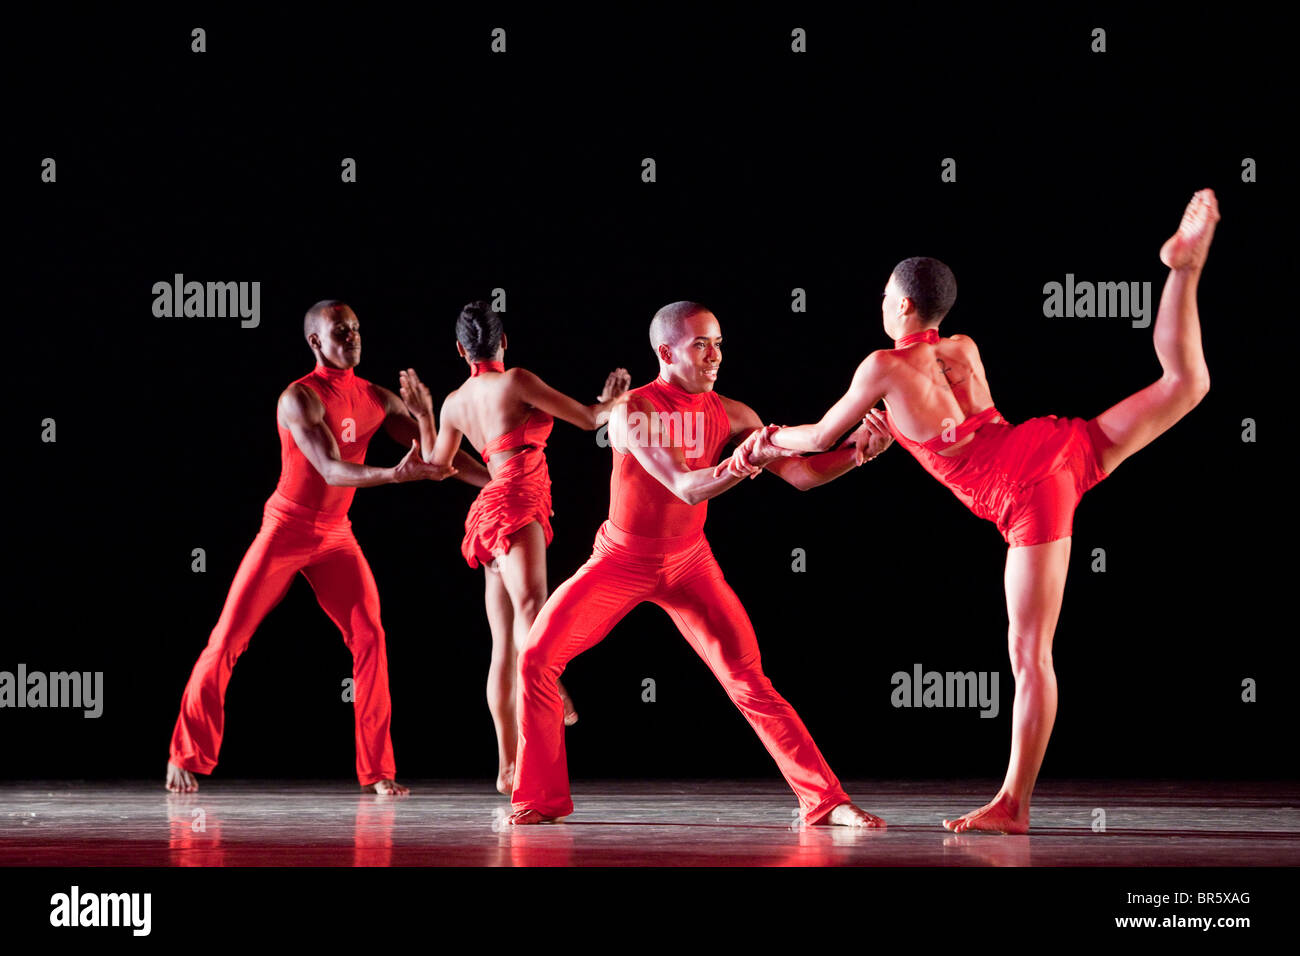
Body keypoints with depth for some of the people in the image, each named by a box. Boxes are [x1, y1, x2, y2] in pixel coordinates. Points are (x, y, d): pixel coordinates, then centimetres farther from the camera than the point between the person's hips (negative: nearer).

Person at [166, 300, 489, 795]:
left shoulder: (376, 399, 0)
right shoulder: (300, 398, -19)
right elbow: (331, 470, -31)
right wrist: (393, 474, -46)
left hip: (335, 536, 5)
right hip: (284, 531, -5)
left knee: (369, 637, -8)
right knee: (228, 640, -2)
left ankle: (377, 769, -3)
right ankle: (185, 755, 12)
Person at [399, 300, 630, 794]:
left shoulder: (455, 403, 17)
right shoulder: (516, 382, -3)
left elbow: (435, 465, 32)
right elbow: (587, 418, 1)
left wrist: (423, 414, 43)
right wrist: (613, 399, 19)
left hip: (489, 512, 8)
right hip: (515, 504, -8)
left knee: (504, 646, 7)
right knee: (530, 604, -34)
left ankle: (508, 765, 7)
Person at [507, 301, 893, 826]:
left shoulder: (728, 414, -8)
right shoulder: (634, 413, -22)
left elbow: (799, 473, -7)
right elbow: (687, 487, -33)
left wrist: (851, 452, -26)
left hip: (688, 562, 2)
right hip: (622, 560, -2)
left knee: (749, 681, -9)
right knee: (538, 658, -12)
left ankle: (825, 801, -7)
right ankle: (540, 799, 2)